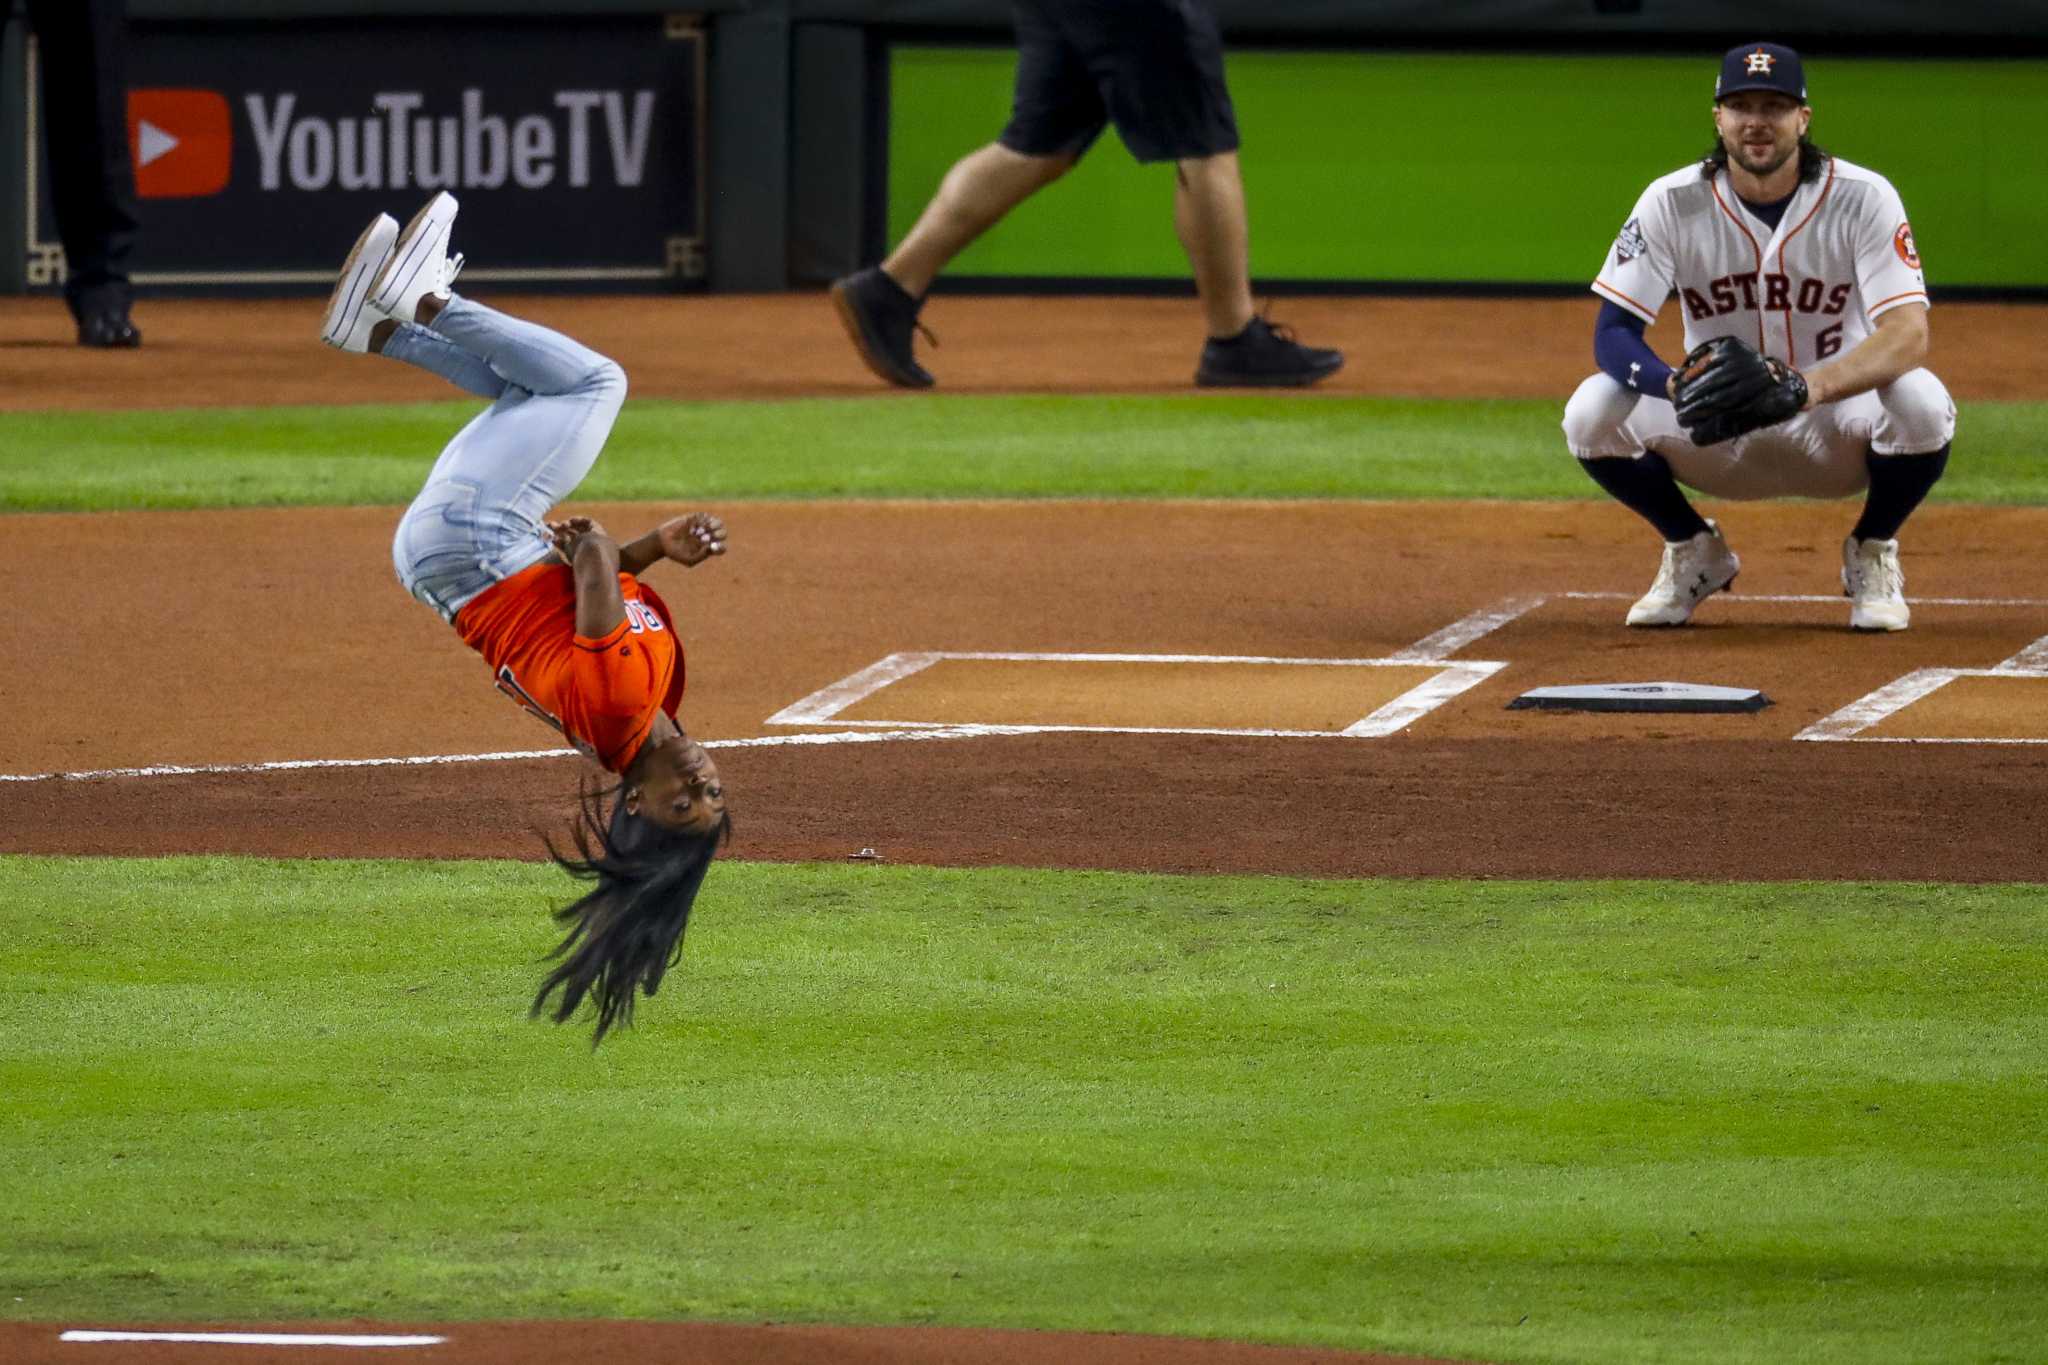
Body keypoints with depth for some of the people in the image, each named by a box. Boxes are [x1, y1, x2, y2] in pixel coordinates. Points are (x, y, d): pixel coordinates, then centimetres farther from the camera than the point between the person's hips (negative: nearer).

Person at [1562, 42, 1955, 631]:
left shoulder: (1863, 198, -17)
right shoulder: (1672, 203, -12)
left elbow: (1909, 334, -27)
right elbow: (1612, 334, -15)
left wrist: (1810, 387, -46)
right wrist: (1677, 384, -39)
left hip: (1835, 431, -1)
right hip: (1717, 441, 1)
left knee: (1921, 402, -33)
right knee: (1592, 412, -25)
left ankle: (1872, 555, -1)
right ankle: (1695, 553, 5)